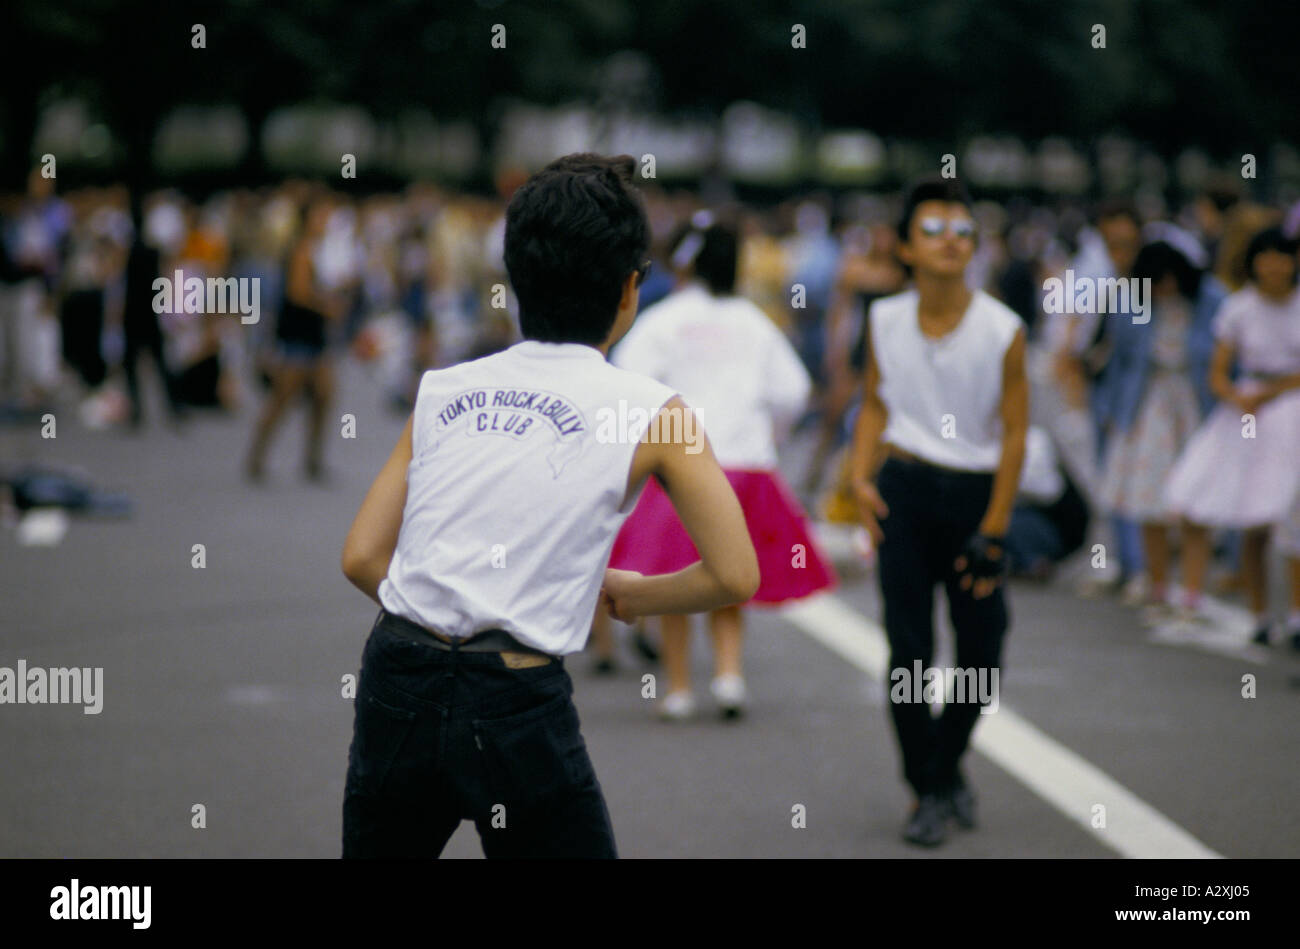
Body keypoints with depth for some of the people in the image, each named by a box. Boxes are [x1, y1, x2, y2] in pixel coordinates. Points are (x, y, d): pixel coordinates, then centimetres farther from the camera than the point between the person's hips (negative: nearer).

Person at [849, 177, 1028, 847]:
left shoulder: (1003, 331, -9)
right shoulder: (885, 320, -1)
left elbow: (1014, 432, -5)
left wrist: (993, 529, -7)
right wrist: (861, 476, -4)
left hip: (975, 490, -1)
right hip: (904, 489, 1)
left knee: (982, 647, 6)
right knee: (908, 648, -3)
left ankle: (948, 760, 32)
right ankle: (930, 790, 9)